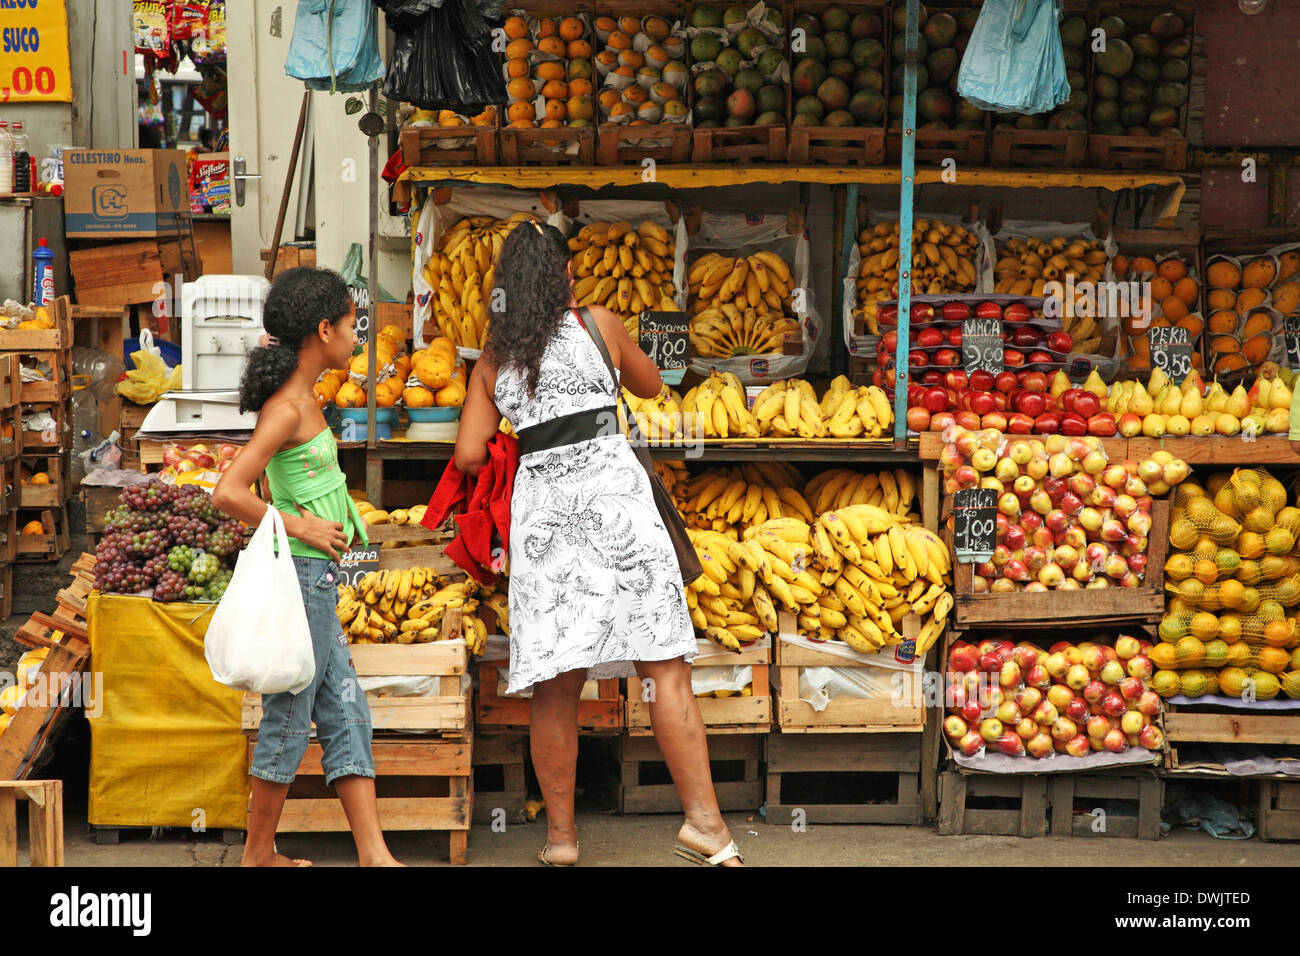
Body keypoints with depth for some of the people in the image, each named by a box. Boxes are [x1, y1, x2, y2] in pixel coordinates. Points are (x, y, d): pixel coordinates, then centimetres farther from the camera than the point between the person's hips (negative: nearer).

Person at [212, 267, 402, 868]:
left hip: (316, 577, 10)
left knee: (346, 715, 8)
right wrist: (297, 528, -16)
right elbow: (227, 494, -25)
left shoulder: (301, 396, 9)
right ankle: (259, 853, 15)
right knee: (288, 720, 2)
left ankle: (374, 855, 10)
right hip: (300, 575, -10)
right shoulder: (287, 408, -18)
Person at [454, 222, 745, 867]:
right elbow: (650, 385, 24)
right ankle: (703, 822, -7)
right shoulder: (597, 322, 8)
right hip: (611, 489, -3)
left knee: (556, 683, 6)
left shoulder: (493, 359, 13)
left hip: (541, 501, 3)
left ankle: (560, 835, 11)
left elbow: (469, 456, 8)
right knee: (665, 666, -3)